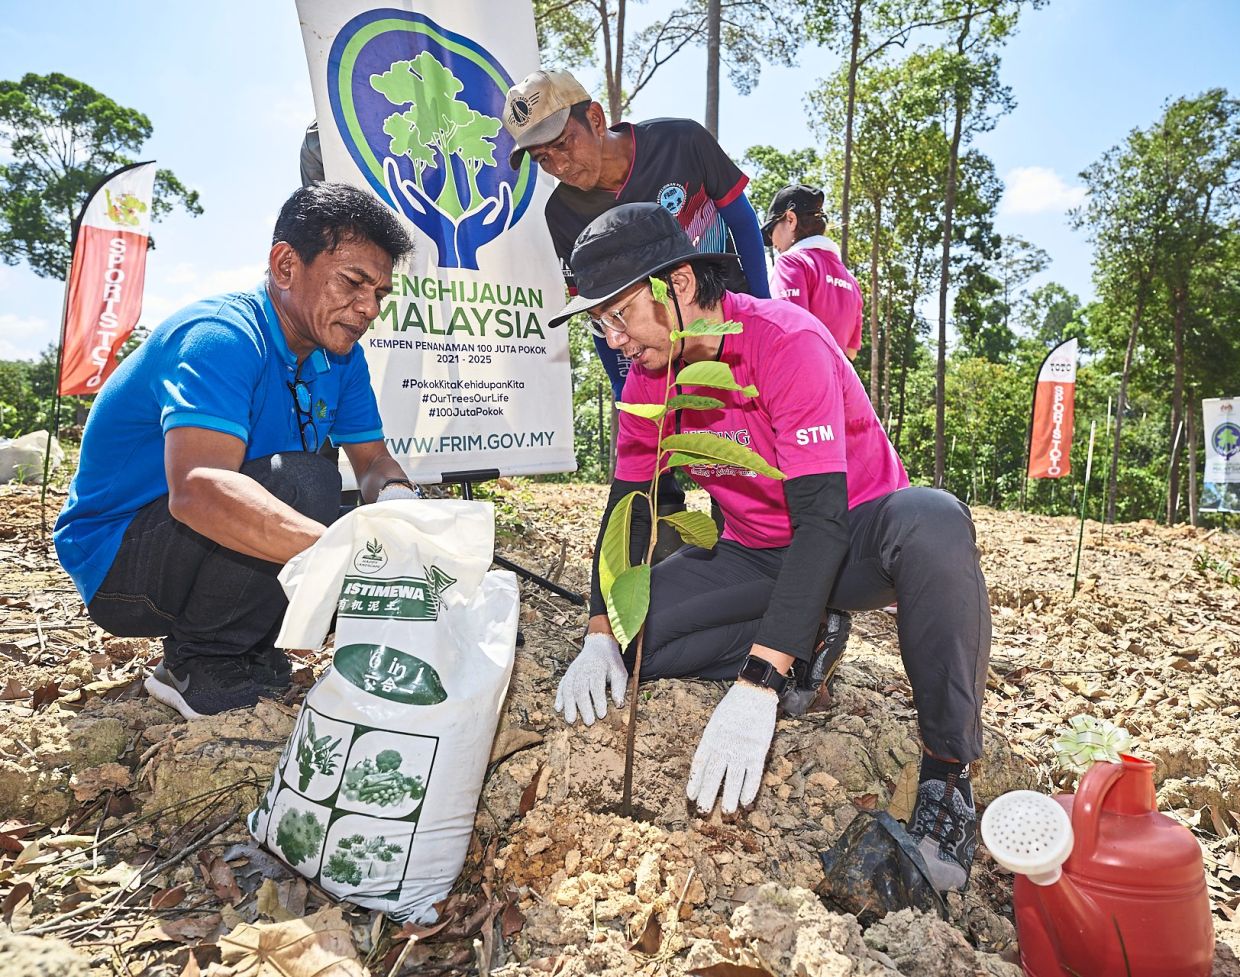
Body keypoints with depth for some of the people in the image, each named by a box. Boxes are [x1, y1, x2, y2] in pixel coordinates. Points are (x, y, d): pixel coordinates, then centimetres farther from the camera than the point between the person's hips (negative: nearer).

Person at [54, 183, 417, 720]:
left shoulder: (341, 355, 0)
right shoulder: (221, 337, -27)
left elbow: (373, 459, 2)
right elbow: (197, 489, -42)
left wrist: (398, 499, -23)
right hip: (118, 556, -8)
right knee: (301, 481, -32)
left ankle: (251, 648, 7)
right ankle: (200, 665, -12)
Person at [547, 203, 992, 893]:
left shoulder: (786, 340, -26)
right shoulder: (648, 383, -5)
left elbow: (822, 516, -34)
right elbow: (628, 508, 1)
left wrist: (759, 685, -43)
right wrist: (600, 636, -15)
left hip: (855, 533, -5)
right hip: (757, 553, 5)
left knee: (933, 523, -40)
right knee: (627, 636, -15)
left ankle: (948, 773, -24)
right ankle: (803, 644, 0)